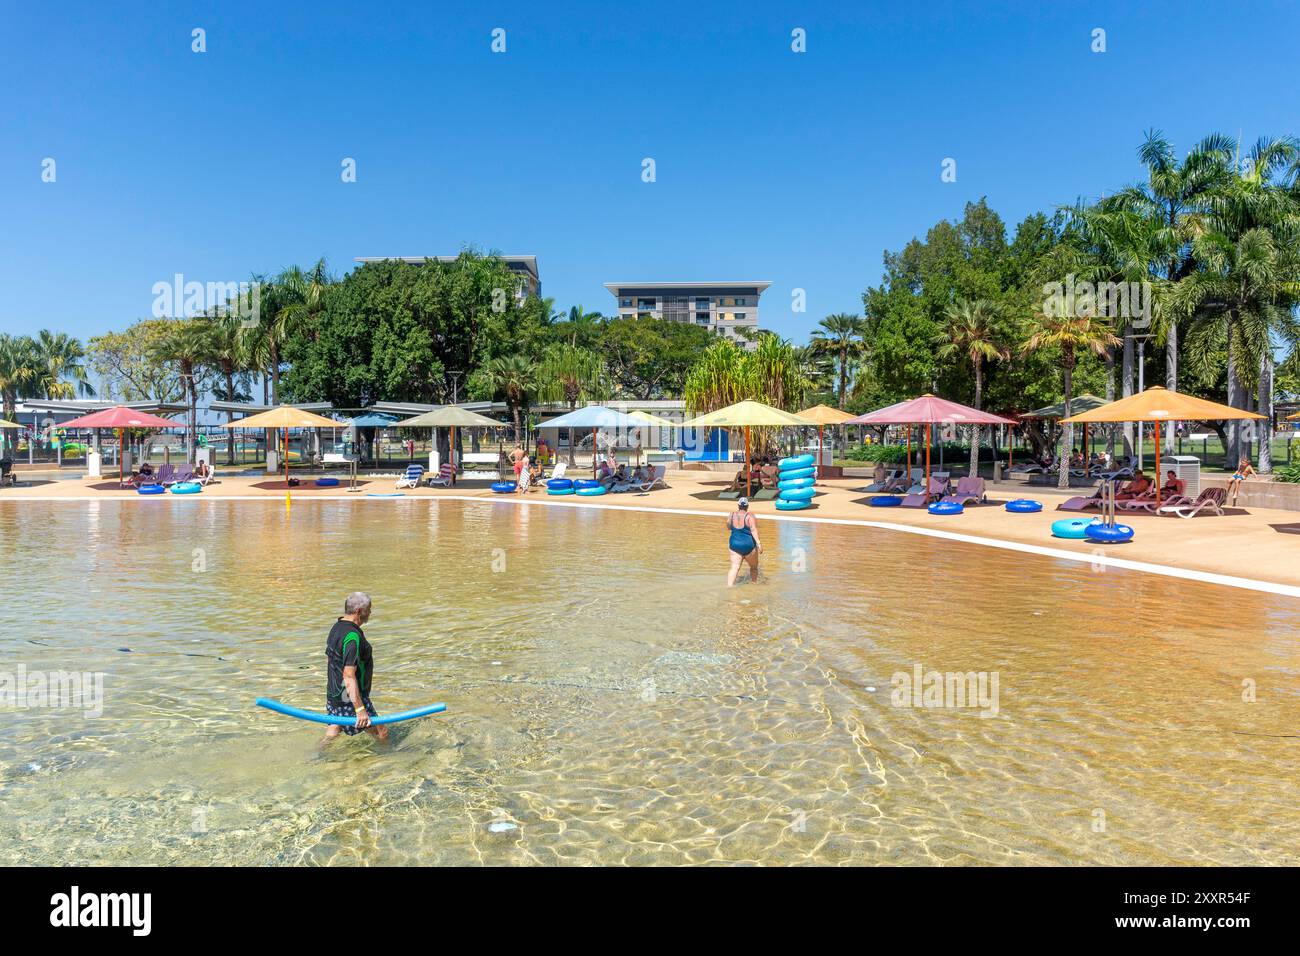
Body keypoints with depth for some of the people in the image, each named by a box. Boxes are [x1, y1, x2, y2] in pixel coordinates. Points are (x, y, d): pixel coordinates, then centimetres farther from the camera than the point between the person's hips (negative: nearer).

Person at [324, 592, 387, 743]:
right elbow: (349, 675, -28)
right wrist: (360, 709, -28)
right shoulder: (353, 636, -24)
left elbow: (328, 659, 18)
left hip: (334, 695, 10)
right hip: (350, 698, -10)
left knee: (334, 731, 21)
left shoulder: (336, 627, 7)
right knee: (382, 734, -3)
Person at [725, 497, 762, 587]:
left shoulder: (731, 515, 2)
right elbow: (753, 530, -20)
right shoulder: (749, 516, -11)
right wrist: (758, 543, -25)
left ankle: (729, 585, -18)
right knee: (754, 567, 18)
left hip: (734, 544, 3)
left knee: (735, 567, -2)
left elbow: (729, 528, 16)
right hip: (748, 545, -3)